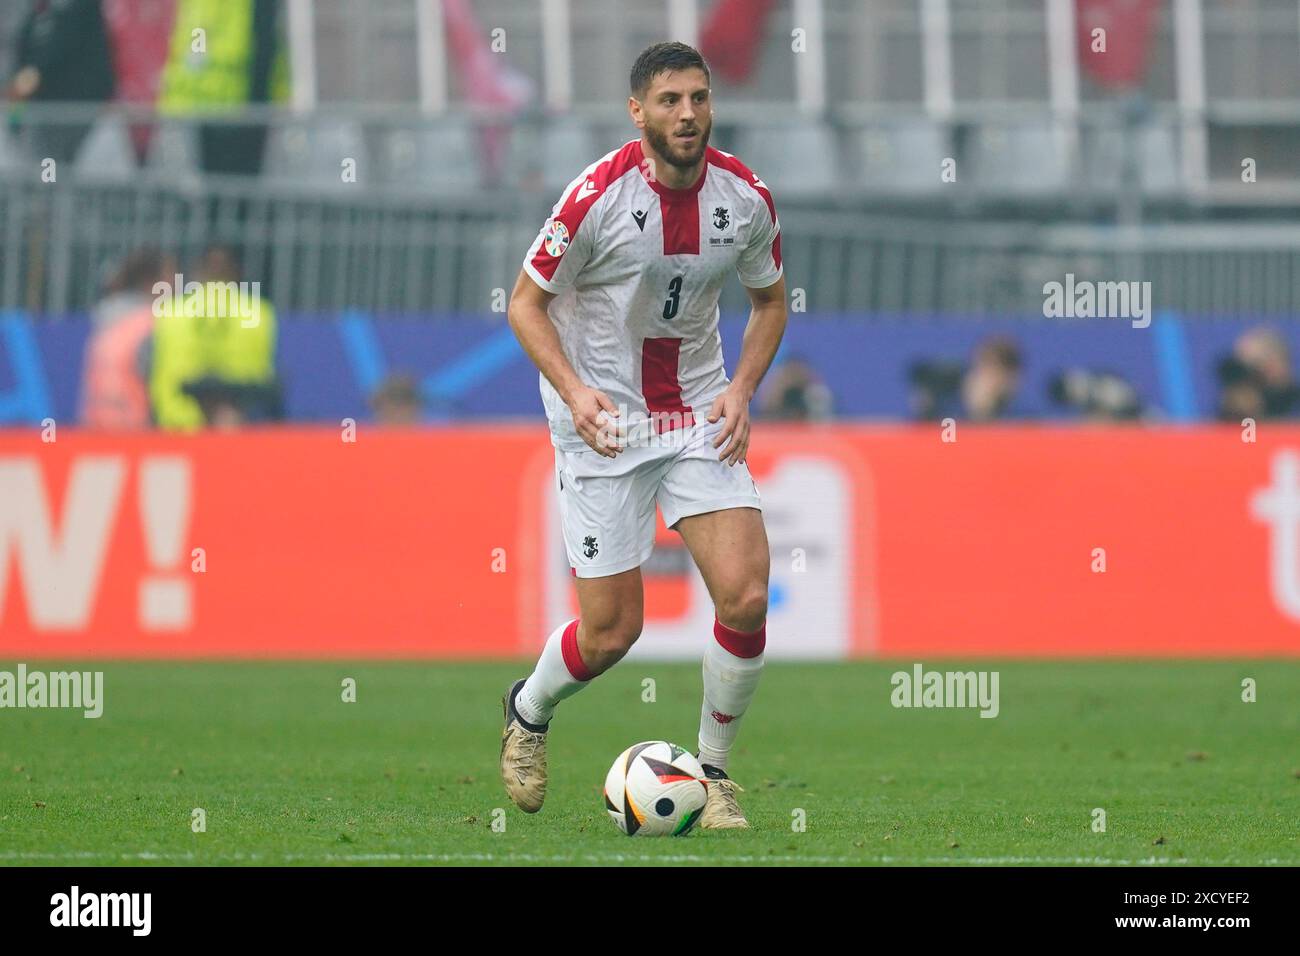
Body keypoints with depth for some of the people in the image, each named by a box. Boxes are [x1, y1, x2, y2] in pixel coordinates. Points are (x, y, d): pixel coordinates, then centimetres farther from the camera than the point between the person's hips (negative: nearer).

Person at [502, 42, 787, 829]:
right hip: (605, 424, -3)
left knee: (746, 595, -14)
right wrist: (574, 390, -22)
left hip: (701, 414, 3)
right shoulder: (598, 195, -16)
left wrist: (741, 391, -3)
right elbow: (527, 302, -7)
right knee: (612, 633, -3)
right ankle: (528, 713, 32)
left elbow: (770, 300, 13)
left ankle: (713, 771, 8)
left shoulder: (745, 197, -4)